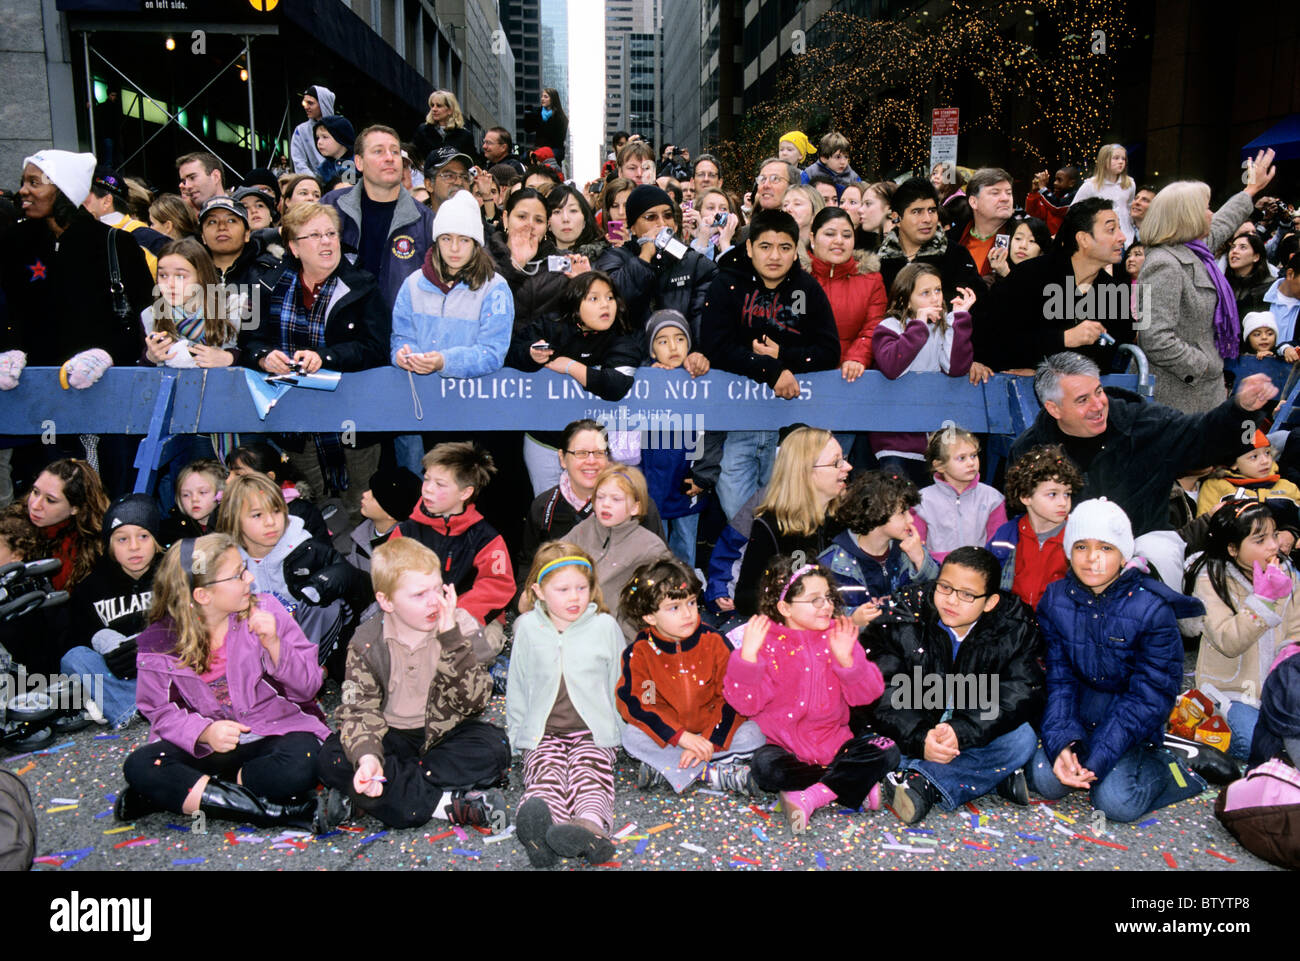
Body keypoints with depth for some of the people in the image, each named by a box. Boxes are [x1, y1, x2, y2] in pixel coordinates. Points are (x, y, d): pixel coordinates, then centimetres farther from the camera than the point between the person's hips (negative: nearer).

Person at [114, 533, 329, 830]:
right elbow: (161, 711, -2)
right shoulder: (159, 642, -4)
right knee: (139, 766, -26)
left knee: (299, 767, -33)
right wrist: (204, 732, -23)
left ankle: (179, 793, -17)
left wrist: (274, 645, -20)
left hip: (275, 732, -1)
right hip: (206, 744, 2)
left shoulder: (265, 610, -4)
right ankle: (275, 810, -28)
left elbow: (308, 688, -2)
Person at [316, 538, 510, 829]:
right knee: (330, 759, -25)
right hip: (392, 738, 0)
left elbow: (476, 699, -17)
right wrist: (367, 756, -33)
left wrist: (450, 637, -27)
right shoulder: (367, 642, -6)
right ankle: (446, 804, -29)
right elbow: (359, 710, -13)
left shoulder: (459, 628, -7)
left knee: (494, 746, -28)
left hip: (445, 734, 0)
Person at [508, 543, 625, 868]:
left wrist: (617, 730, 13)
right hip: (542, 734, 1)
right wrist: (518, 733, 13)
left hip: (593, 732, 0)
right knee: (546, 774, -30)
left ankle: (592, 826, -60)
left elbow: (619, 683, 14)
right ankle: (542, 828, -60)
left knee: (588, 774, -30)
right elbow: (517, 687, 16)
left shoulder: (605, 626, 6)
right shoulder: (528, 628, 8)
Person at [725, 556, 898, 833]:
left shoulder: (839, 638, 5)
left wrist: (846, 659, -18)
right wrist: (748, 654, -25)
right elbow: (746, 703, -13)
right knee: (766, 765, -33)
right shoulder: (767, 643, -5)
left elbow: (865, 695, -1)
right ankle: (858, 786, -21)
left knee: (887, 752, -17)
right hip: (783, 745, -3)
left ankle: (810, 796, -25)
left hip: (833, 743, 3)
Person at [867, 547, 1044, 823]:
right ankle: (995, 775, -22)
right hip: (913, 730, 0)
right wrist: (919, 737, -36)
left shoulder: (1015, 626, -10)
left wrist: (960, 731, -34)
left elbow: (1021, 693, -19)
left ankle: (923, 784, -31)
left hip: (974, 732, 1)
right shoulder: (902, 613, -14)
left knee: (1022, 739, -28)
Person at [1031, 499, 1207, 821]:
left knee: (1115, 801, -22)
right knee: (1045, 779, -21)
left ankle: (1162, 768, 5)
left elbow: (1149, 698, -16)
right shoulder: (1055, 601, -4)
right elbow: (1057, 680, -5)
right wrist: (1061, 744, -23)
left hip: (1132, 722, -3)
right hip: (1078, 712, 3)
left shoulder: (1152, 609, -15)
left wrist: (1097, 758, -25)